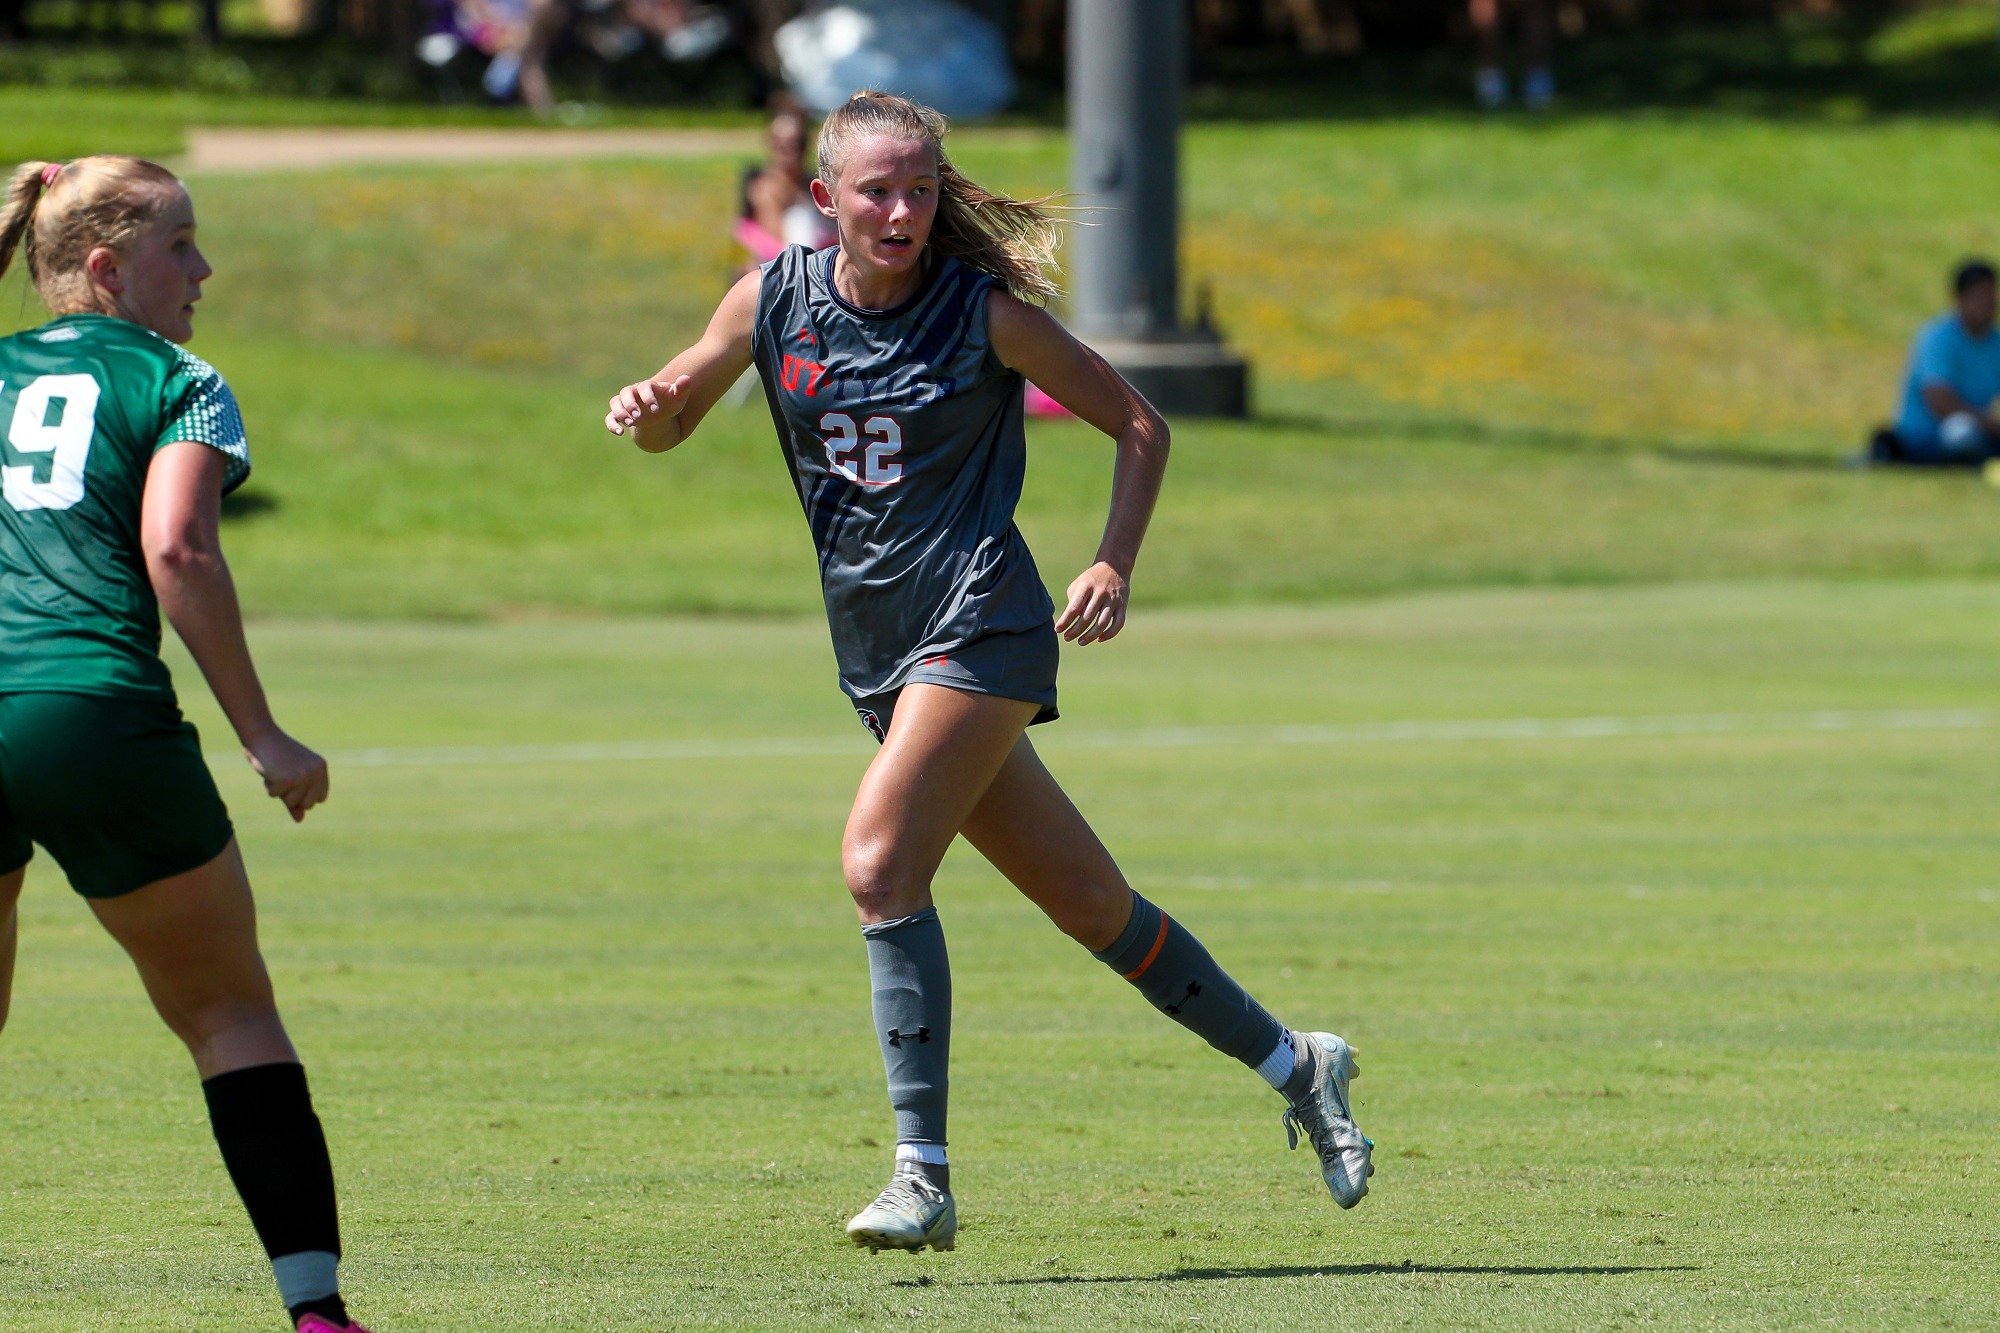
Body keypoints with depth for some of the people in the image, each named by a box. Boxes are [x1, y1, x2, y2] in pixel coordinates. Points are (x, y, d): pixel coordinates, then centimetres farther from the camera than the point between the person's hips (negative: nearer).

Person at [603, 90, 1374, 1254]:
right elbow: (673, 423, 15)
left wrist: (1115, 568, -10)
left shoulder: (985, 314, -8)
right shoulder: (774, 302, 2)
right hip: (879, 652, 5)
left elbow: (1140, 425, 1)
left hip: (980, 623, -5)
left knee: (881, 862, -23)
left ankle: (925, 1177, -21)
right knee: (1091, 906, 11)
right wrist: (644, 409, -8)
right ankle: (1293, 1064, 29)